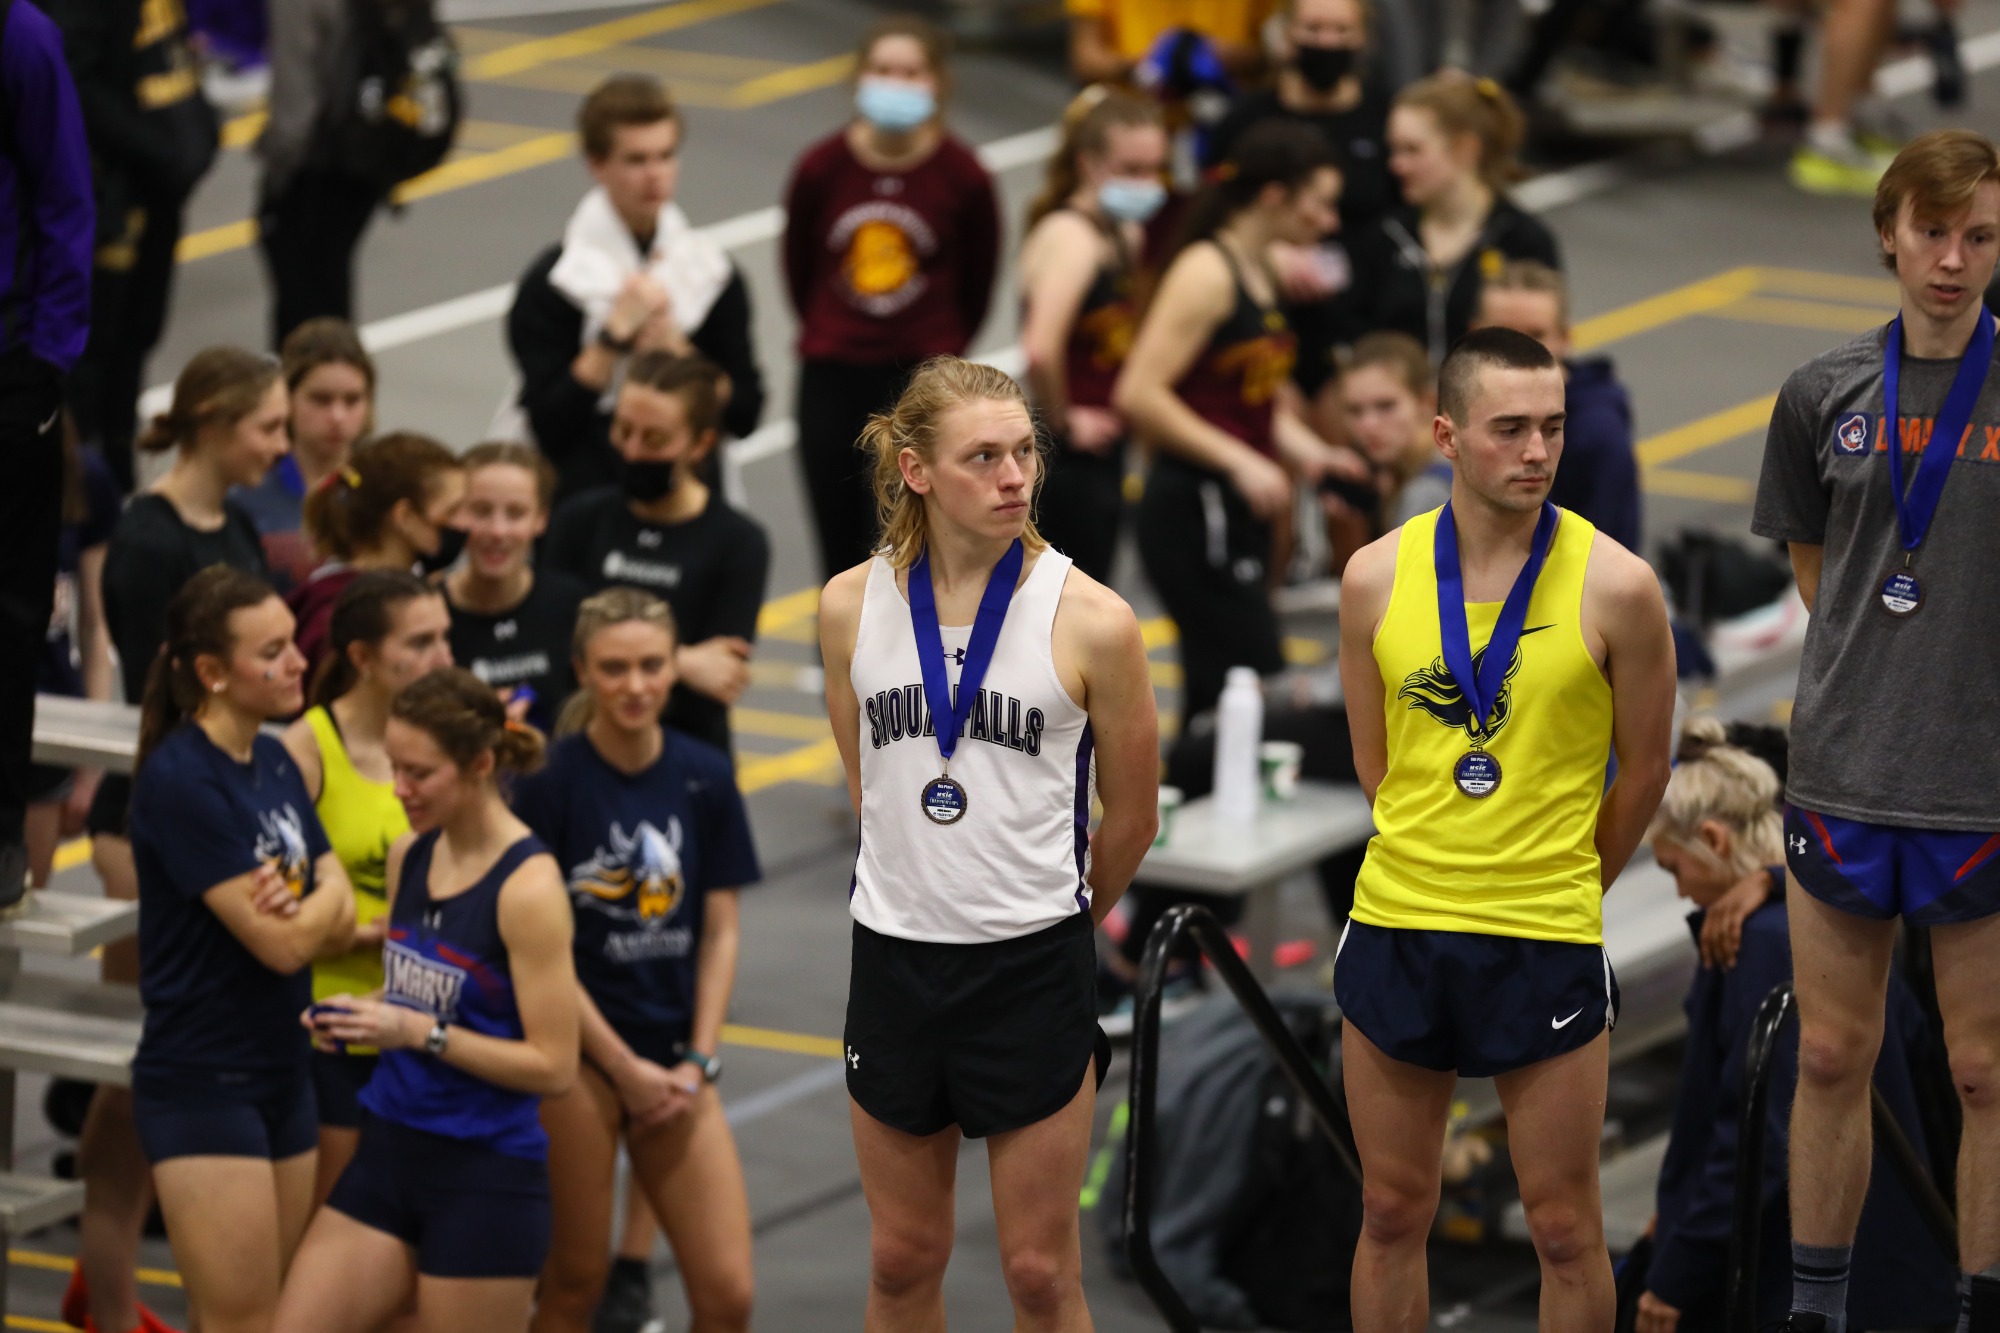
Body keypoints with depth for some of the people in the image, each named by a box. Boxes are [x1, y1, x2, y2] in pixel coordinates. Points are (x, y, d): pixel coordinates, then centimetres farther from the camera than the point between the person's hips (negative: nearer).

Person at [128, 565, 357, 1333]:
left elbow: (338, 923, 7)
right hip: (202, 1087, -8)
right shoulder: (181, 780, -17)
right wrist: (323, 897, 3)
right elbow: (281, 944, -18)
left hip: (282, 1071, 8)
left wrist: (298, 909, -15)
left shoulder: (276, 764, 9)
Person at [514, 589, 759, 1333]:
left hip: (673, 1057, 4)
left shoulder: (704, 778, 4)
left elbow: (720, 931, 8)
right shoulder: (551, 782, -8)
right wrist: (625, 1068, -9)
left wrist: (699, 1062, -1)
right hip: (578, 1050, -4)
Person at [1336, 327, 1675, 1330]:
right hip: (1397, 925, 2)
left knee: (1565, 1230, 4)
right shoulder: (1377, 577, -1)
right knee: (1391, 1215, 11)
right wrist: (1441, 866, 12)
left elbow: (1643, 769, 3)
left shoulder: (1614, 586, -9)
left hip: (1547, 945, -2)